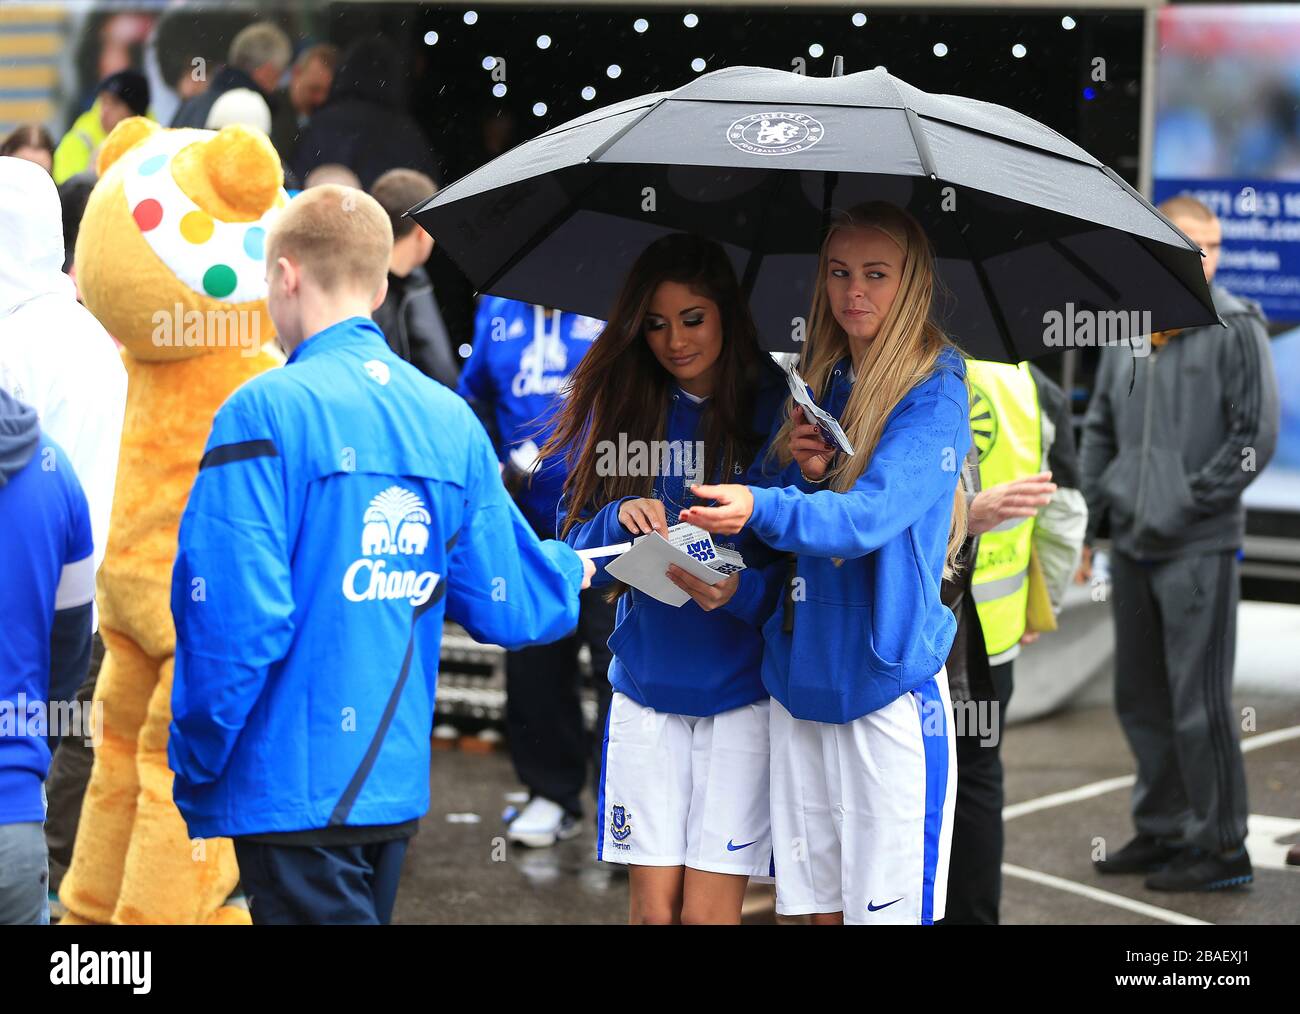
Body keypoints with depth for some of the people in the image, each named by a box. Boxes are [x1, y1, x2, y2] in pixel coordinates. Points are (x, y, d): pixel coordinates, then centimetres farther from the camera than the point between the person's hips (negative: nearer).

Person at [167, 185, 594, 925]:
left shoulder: (267, 411, -14)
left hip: (294, 791, -7)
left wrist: (196, 772, -8)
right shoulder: (451, 420, 5)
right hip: (398, 784, 7)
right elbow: (508, 605, 7)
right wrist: (571, 573, 30)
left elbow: (236, 618, -20)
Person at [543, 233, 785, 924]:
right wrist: (620, 520, -15)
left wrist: (740, 593, -23)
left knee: (707, 910, -5)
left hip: (740, 692, -2)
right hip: (647, 685, 3)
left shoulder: (774, 413, -3)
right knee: (654, 904, 2)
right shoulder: (617, 412, 6)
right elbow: (574, 555, 5)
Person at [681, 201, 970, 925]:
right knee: (819, 901, 10)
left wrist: (762, 508, -38)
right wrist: (800, 470, -5)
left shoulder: (932, 391, -8)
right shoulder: (822, 384, 13)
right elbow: (785, 515, 17)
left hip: (889, 679, -6)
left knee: (886, 906, -4)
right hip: (802, 673, 6)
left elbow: (871, 513, -22)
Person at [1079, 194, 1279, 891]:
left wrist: (1191, 501, -13)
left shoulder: (1234, 328, -7)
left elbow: (1257, 436, -10)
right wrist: (1089, 526, 10)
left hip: (1200, 547, -6)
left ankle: (1222, 846, 4)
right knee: (1141, 697, 13)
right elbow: (1099, 433, 17)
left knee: (1199, 702, -5)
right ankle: (1162, 829, 25)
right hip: (1132, 546, 6)